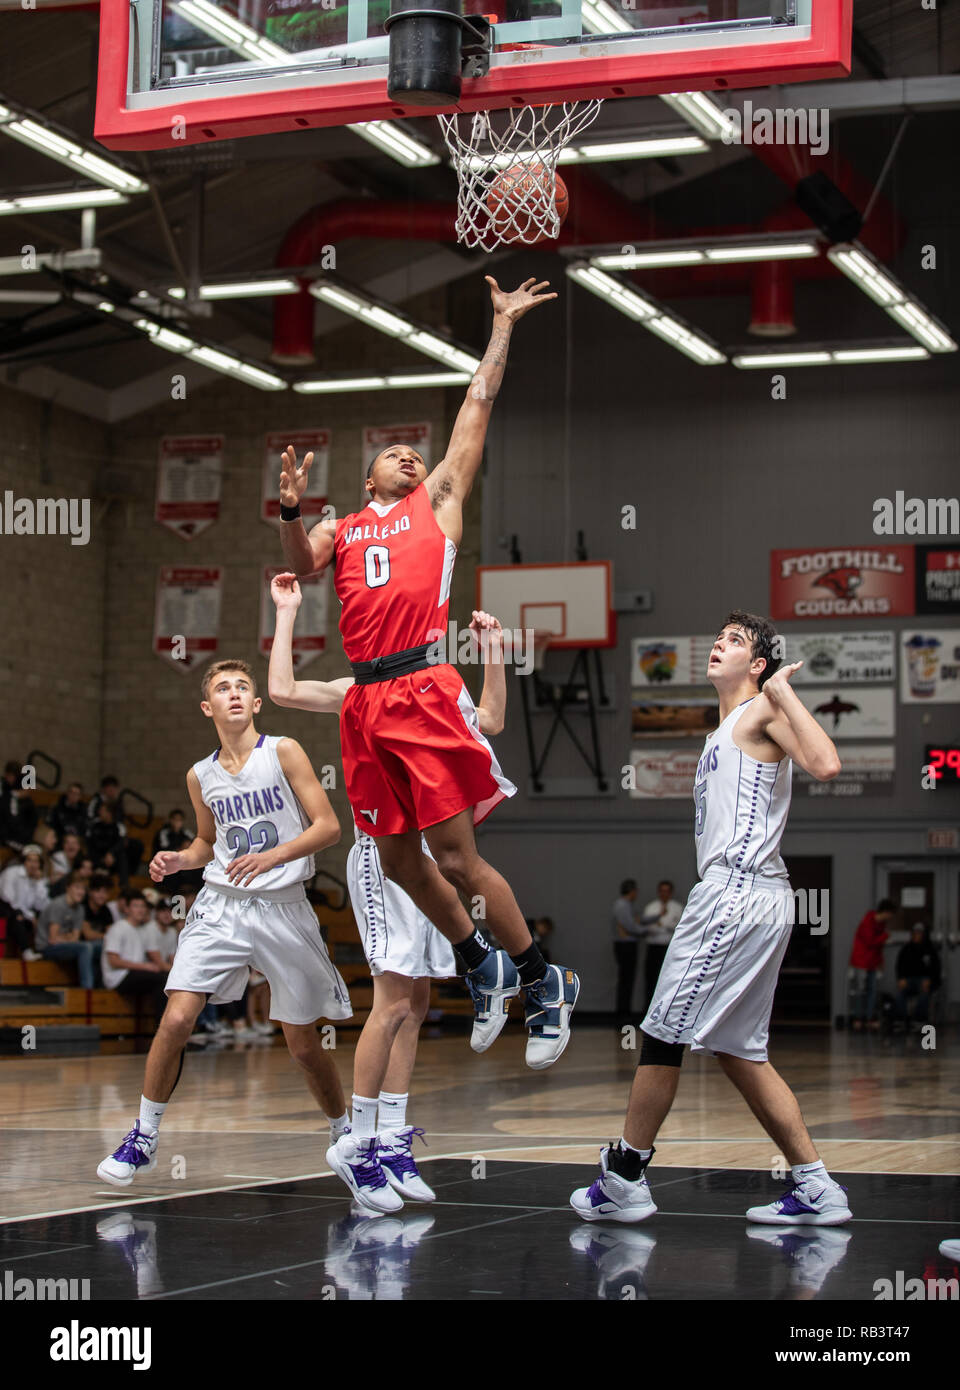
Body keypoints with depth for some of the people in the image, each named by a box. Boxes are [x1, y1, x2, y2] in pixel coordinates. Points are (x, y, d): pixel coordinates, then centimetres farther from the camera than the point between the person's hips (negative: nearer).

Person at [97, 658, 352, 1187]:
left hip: (283, 908, -2)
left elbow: (328, 826, -8)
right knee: (176, 1019, -14)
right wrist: (180, 860, 3)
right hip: (220, 905, 2)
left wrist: (272, 856, -22)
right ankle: (144, 1135, 1)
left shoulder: (283, 752, -4)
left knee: (302, 1042, 7)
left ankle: (343, 1131, 29)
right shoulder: (200, 777, 8)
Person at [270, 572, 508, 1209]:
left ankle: (393, 1142, 11)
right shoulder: (363, 692, -2)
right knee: (394, 1001, -14)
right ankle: (358, 1142, -5)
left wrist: (493, 650, 25)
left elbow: (492, 721, 31)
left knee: (414, 1004, 6)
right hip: (385, 852, -7)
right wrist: (287, 614, -10)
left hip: (432, 857, 7)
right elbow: (283, 690, -16)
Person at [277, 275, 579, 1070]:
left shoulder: (437, 502, 16)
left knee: (455, 856, -8)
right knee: (400, 862, 8)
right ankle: (484, 969, 28)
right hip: (366, 700, 4)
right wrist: (291, 510, -10)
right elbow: (301, 568, 5)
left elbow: (477, 410, 17)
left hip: (425, 691, -4)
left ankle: (545, 982, 6)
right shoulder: (341, 528, 23)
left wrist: (503, 326, 19)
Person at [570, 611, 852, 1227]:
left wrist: (783, 689, -18)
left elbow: (826, 764, -23)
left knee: (664, 1034, -3)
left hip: (738, 894, -10)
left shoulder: (763, 710, -5)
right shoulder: (729, 728, 24)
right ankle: (816, 1188, 10)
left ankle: (624, 1179, 7)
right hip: (742, 894, 10)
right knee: (739, 1051, 11)